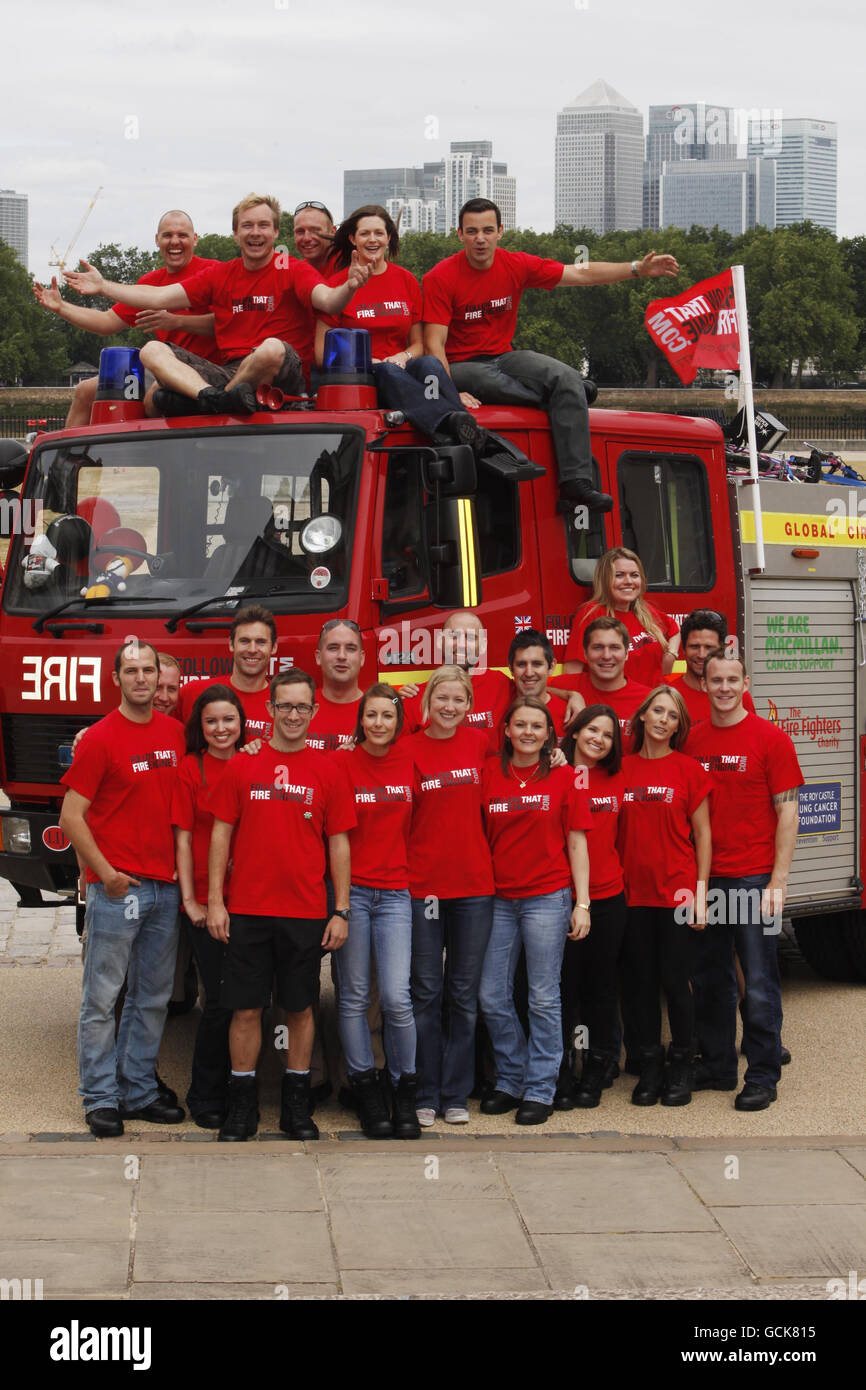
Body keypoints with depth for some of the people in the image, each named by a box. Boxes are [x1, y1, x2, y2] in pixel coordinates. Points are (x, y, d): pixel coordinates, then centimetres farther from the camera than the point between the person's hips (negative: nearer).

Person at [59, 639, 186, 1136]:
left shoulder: (176, 733, 10)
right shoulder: (100, 738, -6)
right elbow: (72, 816, -6)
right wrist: (104, 871, -13)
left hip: (166, 886, 6)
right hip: (117, 886, -5)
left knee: (153, 998, 11)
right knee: (102, 997, -1)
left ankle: (139, 1091, 20)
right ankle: (101, 1098, 6)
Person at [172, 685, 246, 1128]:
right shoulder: (191, 769, 0)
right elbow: (183, 838, -1)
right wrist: (190, 899, -6)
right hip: (206, 903, -3)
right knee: (220, 1000, -4)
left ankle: (238, 1091, 18)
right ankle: (204, 1097, 10)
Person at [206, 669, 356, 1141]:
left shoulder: (327, 773, 4)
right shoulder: (242, 768, 3)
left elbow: (339, 844, 6)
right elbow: (221, 834, 5)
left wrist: (341, 912, 1)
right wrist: (214, 901, -2)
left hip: (306, 913, 0)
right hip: (247, 910, 0)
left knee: (300, 1008, 7)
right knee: (246, 1008, 2)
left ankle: (296, 1105, 17)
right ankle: (241, 1107, 11)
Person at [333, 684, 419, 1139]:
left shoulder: (411, 763, 5)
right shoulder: (341, 764, 0)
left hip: (396, 893, 1)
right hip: (350, 890, -1)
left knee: (396, 997, -8)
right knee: (354, 995, 3)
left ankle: (405, 1091, 7)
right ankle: (366, 1091, 14)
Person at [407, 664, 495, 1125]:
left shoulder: (480, 743, 4)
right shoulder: (409, 750, -3)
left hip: (474, 884, 2)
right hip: (422, 884, -2)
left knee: (464, 993, 7)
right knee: (426, 991, 2)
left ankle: (455, 1095, 15)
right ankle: (424, 1095, 10)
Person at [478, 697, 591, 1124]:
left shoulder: (562, 777, 0)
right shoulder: (489, 773, 5)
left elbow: (576, 843, 1)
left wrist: (582, 903, -4)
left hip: (547, 897, -3)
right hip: (499, 899, 3)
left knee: (544, 997, 0)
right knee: (492, 996, 5)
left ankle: (540, 1090, 9)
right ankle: (511, 1081, 22)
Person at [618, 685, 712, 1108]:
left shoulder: (688, 768, -1)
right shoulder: (621, 767, 5)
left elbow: (702, 834, 0)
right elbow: (610, 830, 11)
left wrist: (700, 890, -5)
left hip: (677, 891, -3)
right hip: (633, 893, 3)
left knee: (675, 980, 0)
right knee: (639, 982, 6)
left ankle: (681, 1068, 13)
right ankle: (650, 1068, 17)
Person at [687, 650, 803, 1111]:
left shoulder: (770, 739, -4)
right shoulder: (692, 740, 8)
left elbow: (787, 813, -5)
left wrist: (778, 881, -11)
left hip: (754, 878, -4)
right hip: (704, 878, 4)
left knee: (759, 984, -1)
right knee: (709, 980, 11)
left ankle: (762, 1077, 7)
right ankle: (716, 1068, 22)